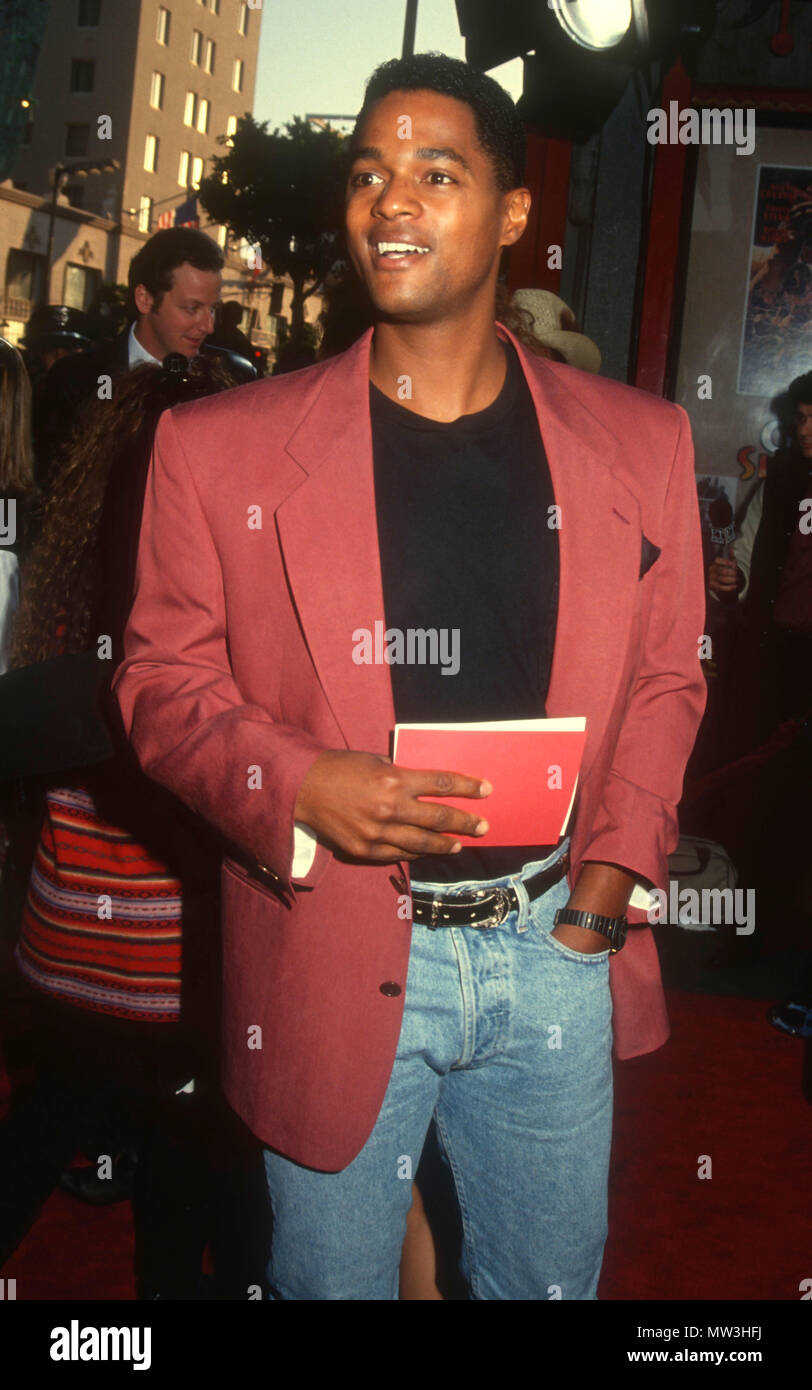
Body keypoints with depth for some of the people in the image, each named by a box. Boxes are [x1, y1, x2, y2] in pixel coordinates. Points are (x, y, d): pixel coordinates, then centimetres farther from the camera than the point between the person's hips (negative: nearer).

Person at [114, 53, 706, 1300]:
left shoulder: (640, 443, 1)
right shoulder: (219, 448, -5)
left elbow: (666, 676, 9)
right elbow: (166, 680, -1)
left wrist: (622, 860, -5)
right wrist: (298, 790, -19)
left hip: (559, 949, 3)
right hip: (336, 958, -2)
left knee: (554, 1278, 23)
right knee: (333, 1279, 18)